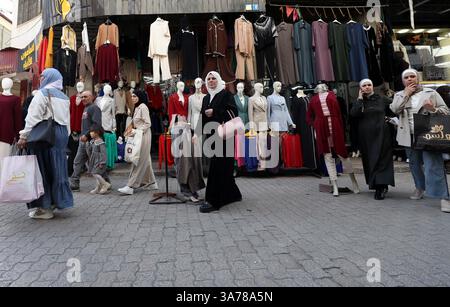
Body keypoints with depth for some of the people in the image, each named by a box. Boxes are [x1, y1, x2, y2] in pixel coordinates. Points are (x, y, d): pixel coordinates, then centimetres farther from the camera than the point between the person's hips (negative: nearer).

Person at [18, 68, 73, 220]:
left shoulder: (42, 93, -7)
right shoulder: (64, 97, 15)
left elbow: (33, 118, -14)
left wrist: (24, 136, -13)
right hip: (61, 134, 7)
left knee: (42, 169, -1)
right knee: (57, 169, 12)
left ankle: (44, 208, 2)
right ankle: (57, 201, 18)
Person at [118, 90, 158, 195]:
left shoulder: (143, 107, -11)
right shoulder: (137, 108, 15)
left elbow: (148, 123, -15)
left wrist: (137, 131, -18)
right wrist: (133, 131, 5)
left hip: (144, 135, -9)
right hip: (139, 135, 9)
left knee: (139, 161, -8)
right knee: (145, 160, 13)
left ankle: (131, 186, -8)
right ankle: (151, 183, 22)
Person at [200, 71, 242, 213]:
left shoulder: (226, 94, -1)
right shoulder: (206, 98, 19)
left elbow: (233, 111, -13)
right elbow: (203, 116, 20)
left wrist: (214, 112, -15)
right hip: (212, 135, 7)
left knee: (218, 166, -11)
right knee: (224, 166, 11)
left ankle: (213, 201, -10)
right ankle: (233, 194, 25)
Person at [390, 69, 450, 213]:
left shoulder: (431, 93, 7)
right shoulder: (399, 95, 13)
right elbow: (395, 109, -5)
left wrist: (433, 109, -16)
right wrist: (406, 94, -5)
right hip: (410, 137, 3)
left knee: (434, 166, -11)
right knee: (415, 164, 13)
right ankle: (420, 188, 32)